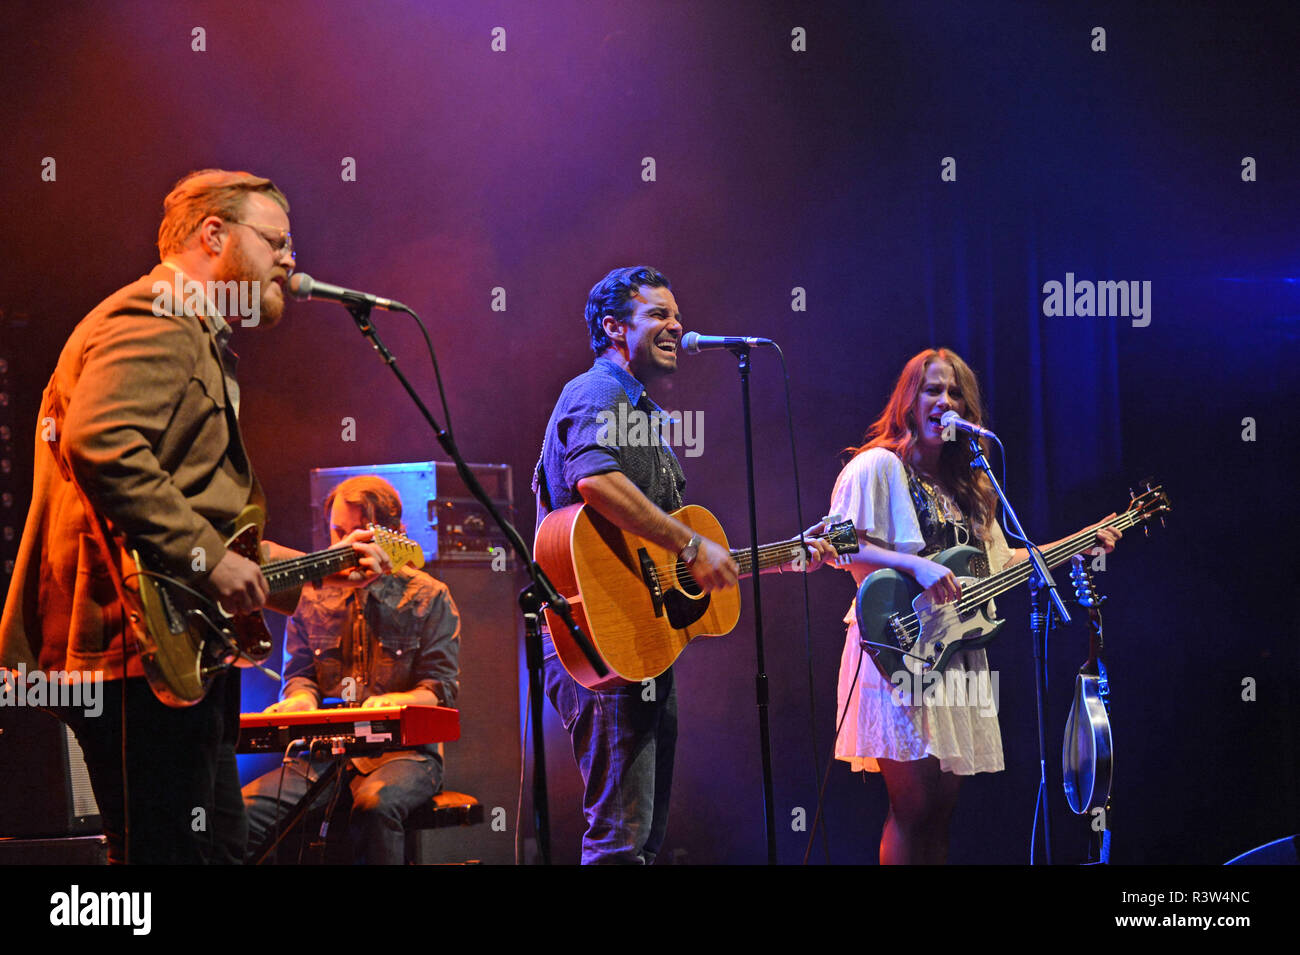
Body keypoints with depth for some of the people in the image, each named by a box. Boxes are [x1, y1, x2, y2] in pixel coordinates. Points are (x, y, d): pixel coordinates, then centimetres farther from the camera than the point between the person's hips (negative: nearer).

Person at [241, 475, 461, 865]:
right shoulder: (314, 596, 15)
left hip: (404, 750, -3)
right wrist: (301, 697, -8)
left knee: (375, 803, -39)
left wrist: (396, 702, -23)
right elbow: (299, 672, 18)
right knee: (243, 810, -23)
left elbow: (441, 687, 0)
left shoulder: (429, 597, 5)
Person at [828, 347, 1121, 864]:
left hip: (956, 655, 8)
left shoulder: (962, 484, 20)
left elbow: (998, 563, 24)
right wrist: (916, 565, -23)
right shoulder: (877, 467, -4)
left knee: (941, 806, 5)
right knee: (914, 805, -13)